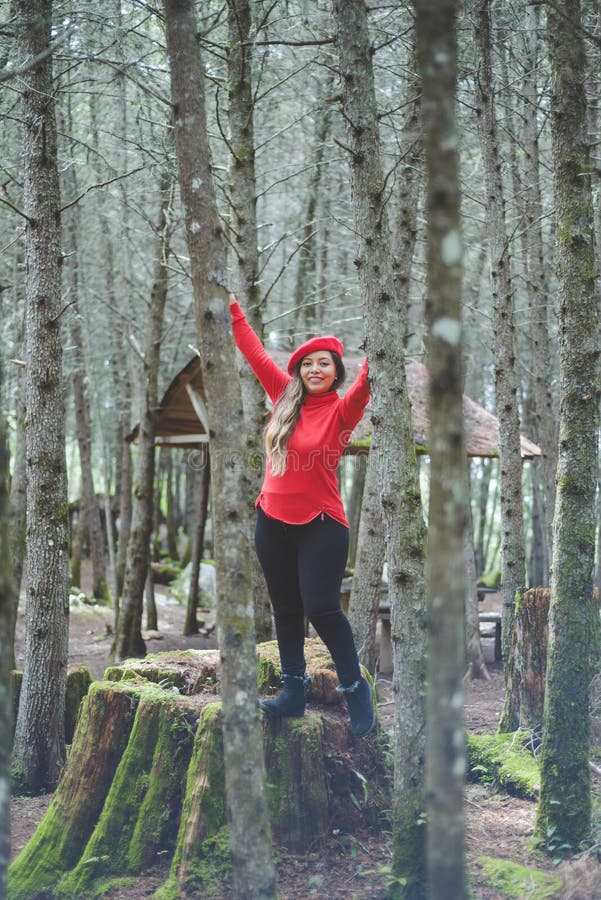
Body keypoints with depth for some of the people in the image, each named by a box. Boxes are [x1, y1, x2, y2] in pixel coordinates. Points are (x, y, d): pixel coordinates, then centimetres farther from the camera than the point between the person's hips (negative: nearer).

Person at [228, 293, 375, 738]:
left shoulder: (341, 410, -8)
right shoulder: (286, 397, 3)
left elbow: (368, 379, -24)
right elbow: (255, 353, 9)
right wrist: (232, 306, 11)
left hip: (321, 525, -5)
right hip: (273, 521, 5)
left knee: (321, 608, -8)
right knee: (286, 608, 12)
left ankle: (356, 689, 9)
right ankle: (294, 690, 24)